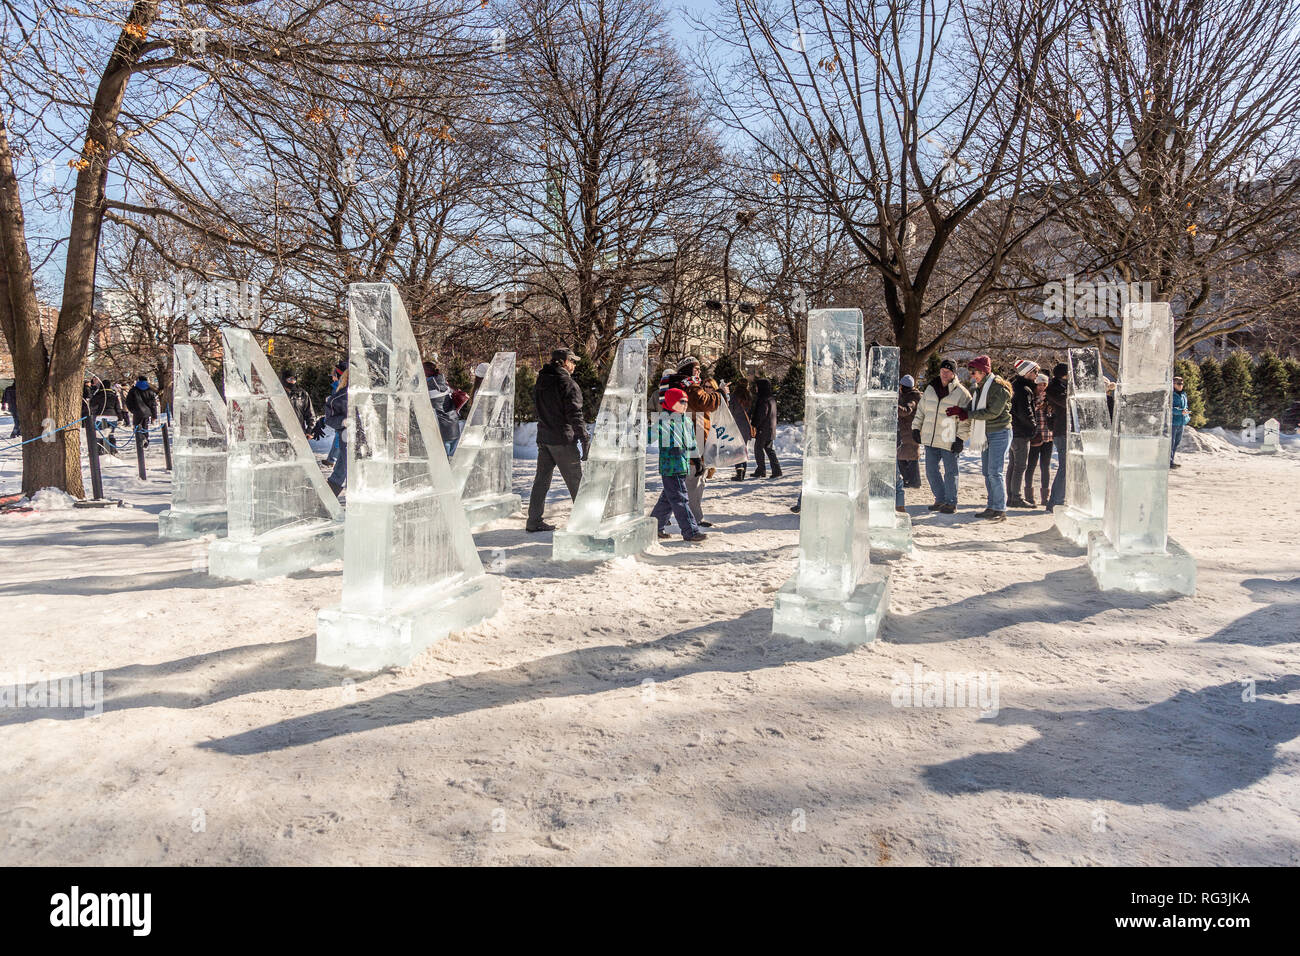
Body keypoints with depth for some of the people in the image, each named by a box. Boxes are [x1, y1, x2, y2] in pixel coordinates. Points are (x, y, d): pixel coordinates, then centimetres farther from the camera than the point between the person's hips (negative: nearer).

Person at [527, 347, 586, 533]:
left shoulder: (540, 383, 12)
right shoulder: (568, 384, -13)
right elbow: (575, 414, -17)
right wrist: (584, 438, -15)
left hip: (543, 439, 7)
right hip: (563, 440, -7)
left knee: (542, 479, 11)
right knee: (575, 480, 0)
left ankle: (534, 521, 14)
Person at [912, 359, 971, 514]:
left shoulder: (961, 393, -7)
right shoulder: (930, 389, 9)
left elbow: (965, 419, -8)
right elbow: (921, 409, 19)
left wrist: (961, 438, -14)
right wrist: (916, 428, 13)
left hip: (949, 441, -5)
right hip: (930, 438, 6)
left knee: (950, 472, 1)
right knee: (931, 470, 10)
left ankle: (951, 503, 10)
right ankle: (940, 500, 22)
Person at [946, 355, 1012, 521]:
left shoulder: (999, 387, -14)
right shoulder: (979, 388, 14)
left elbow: (993, 412, -21)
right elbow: (974, 408, 12)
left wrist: (967, 414, -18)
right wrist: (961, 411, -9)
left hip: (999, 433, -9)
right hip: (986, 434, 9)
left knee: (995, 472, -12)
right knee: (987, 472, 9)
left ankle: (1000, 510, -10)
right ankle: (992, 507, 16)